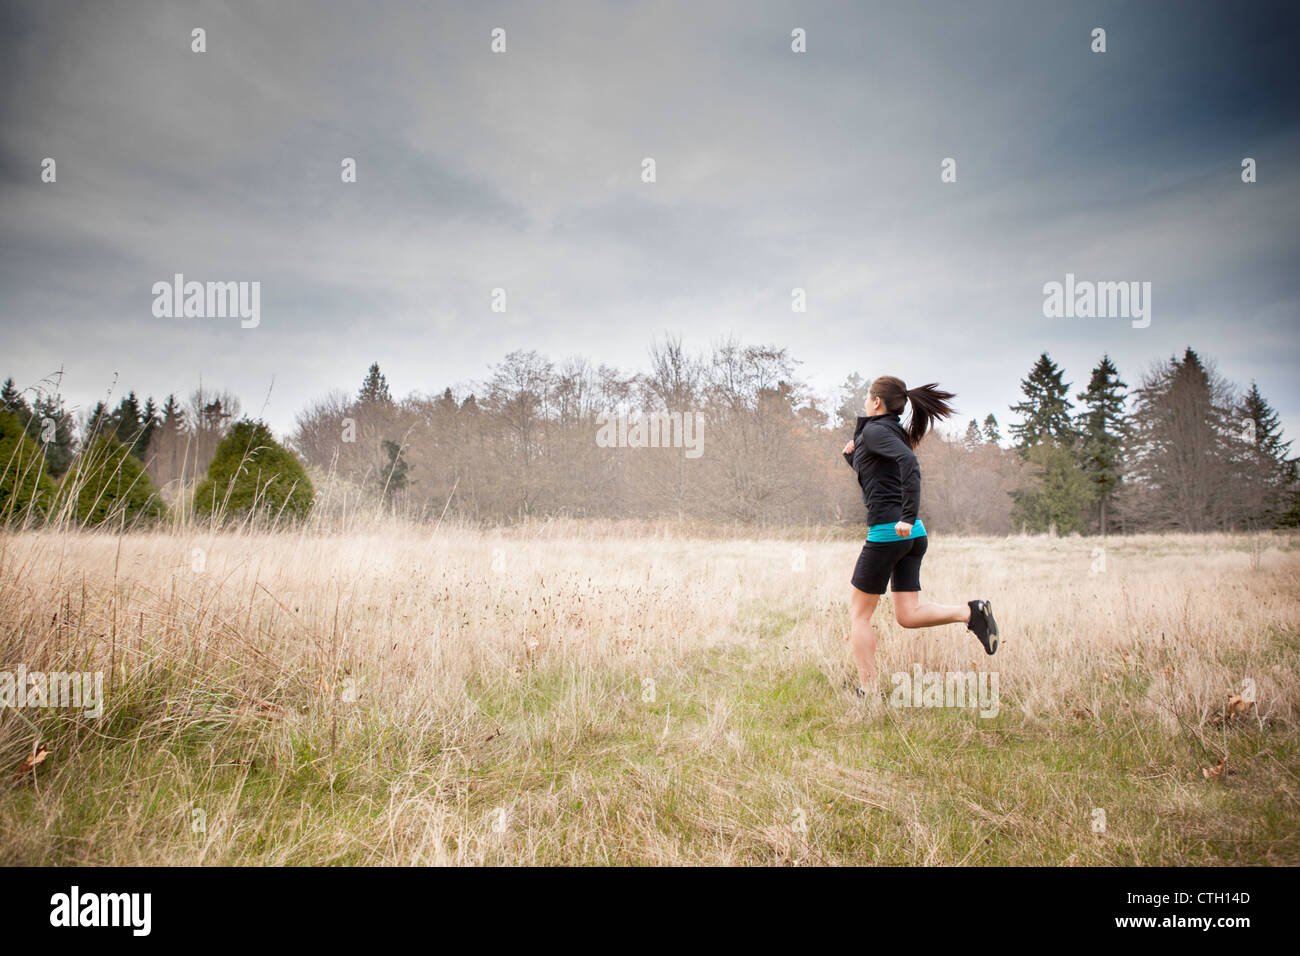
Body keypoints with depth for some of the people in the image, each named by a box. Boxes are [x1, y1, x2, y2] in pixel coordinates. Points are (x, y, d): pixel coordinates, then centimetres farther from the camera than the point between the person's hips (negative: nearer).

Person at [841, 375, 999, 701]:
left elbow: (908, 461, -26)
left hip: (887, 531, -8)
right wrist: (851, 455, 13)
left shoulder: (875, 431, -7)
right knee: (908, 615, 8)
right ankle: (971, 612, -11)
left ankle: (868, 692, 6)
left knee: (859, 612, 4)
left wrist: (908, 516, -31)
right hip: (914, 535, 8)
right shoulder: (897, 432, 19)